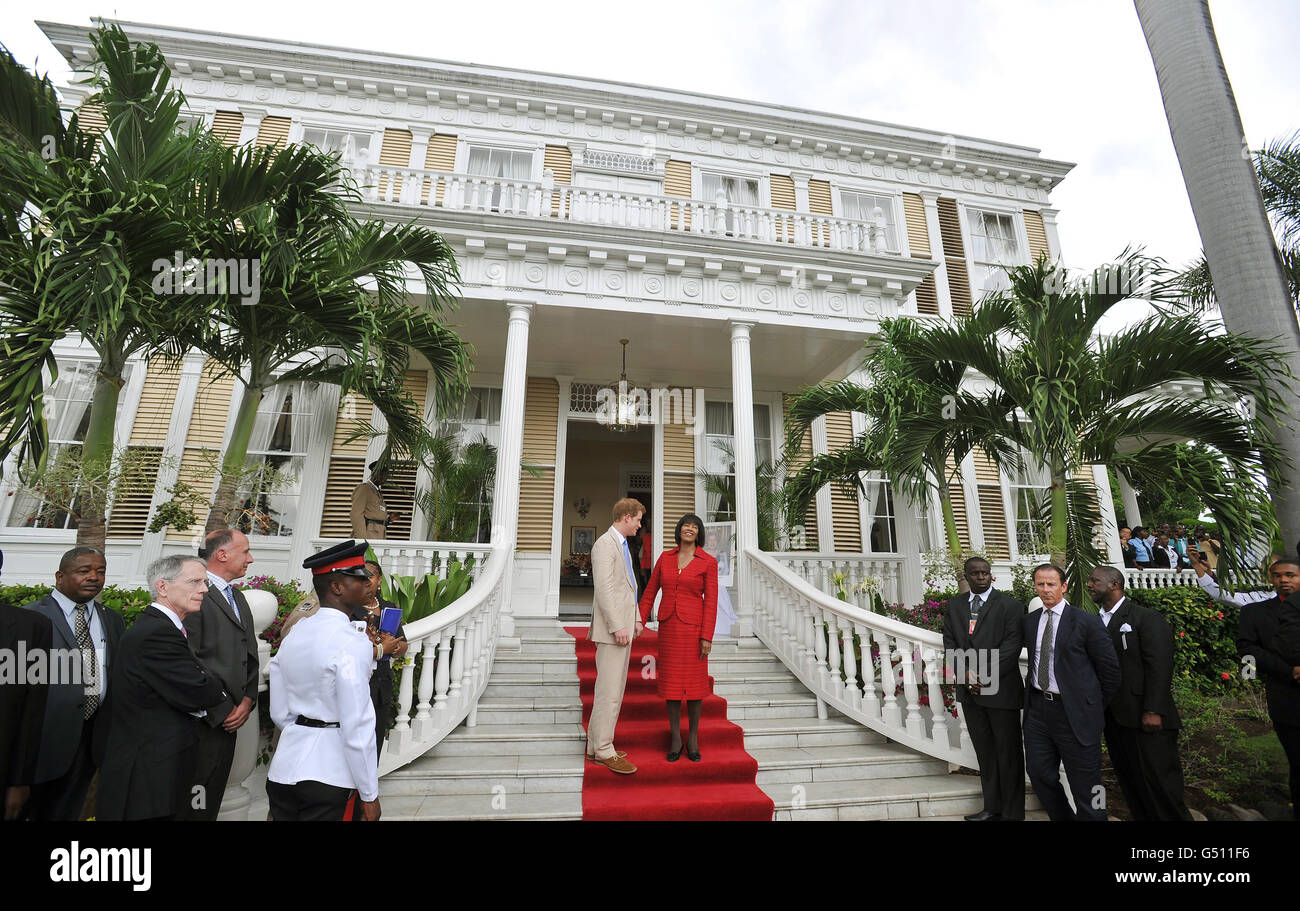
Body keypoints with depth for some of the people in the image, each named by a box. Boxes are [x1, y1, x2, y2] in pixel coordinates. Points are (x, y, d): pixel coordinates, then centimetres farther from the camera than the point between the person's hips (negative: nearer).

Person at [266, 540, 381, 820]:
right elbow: (357, 726, -20)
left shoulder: (294, 633, 5)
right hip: (330, 775, -7)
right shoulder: (353, 642, -20)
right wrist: (369, 795, -11)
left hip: (284, 768, 8)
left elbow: (280, 712, 11)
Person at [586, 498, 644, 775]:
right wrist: (617, 626, -22)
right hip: (612, 628, -10)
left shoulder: (622, 545, 18)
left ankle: (595, 745, 23)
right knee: (609, 690, -4)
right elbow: (603, 588, -20)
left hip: (623, 627, 10)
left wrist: (635, 619, 19)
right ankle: (603, 750, 7)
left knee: (614, 689, 14)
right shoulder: (604, 544, -13)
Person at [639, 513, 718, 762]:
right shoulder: (665, 558, 5)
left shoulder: (708, 562, -5)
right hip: (668, 627, 3)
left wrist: (707, 637, -12)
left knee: (694, 680, 6)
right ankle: (675, 739, 20)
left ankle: (693, 739, 24)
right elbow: (650, 591, 9)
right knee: (671, 681, 7)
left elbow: (711, 601, -7)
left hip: (693, 626, -3)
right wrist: (640, 621, 0)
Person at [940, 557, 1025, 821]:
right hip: (969, 690, 4)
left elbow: (1012, 646, -12)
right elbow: (949, 643, 6)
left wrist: (985, 677, -16)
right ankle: (992, 807, 26)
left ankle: (1012, 811, 19)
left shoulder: (1010, 606, -5)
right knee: (984, 752, 14)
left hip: (1001, 690, -4)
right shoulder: (953, 606, 8)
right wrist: (966, 674, -8)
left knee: (1008, 752, 7)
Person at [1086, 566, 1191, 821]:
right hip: (1115, 719, 6)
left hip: (1145, 720, -6)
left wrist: (1153, 711, -17)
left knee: (1158, 779, 0)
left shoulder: (1147, 618, -6)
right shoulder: (1097, 622, 11)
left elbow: (1159, 667, -12)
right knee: (1130, 780, 11)